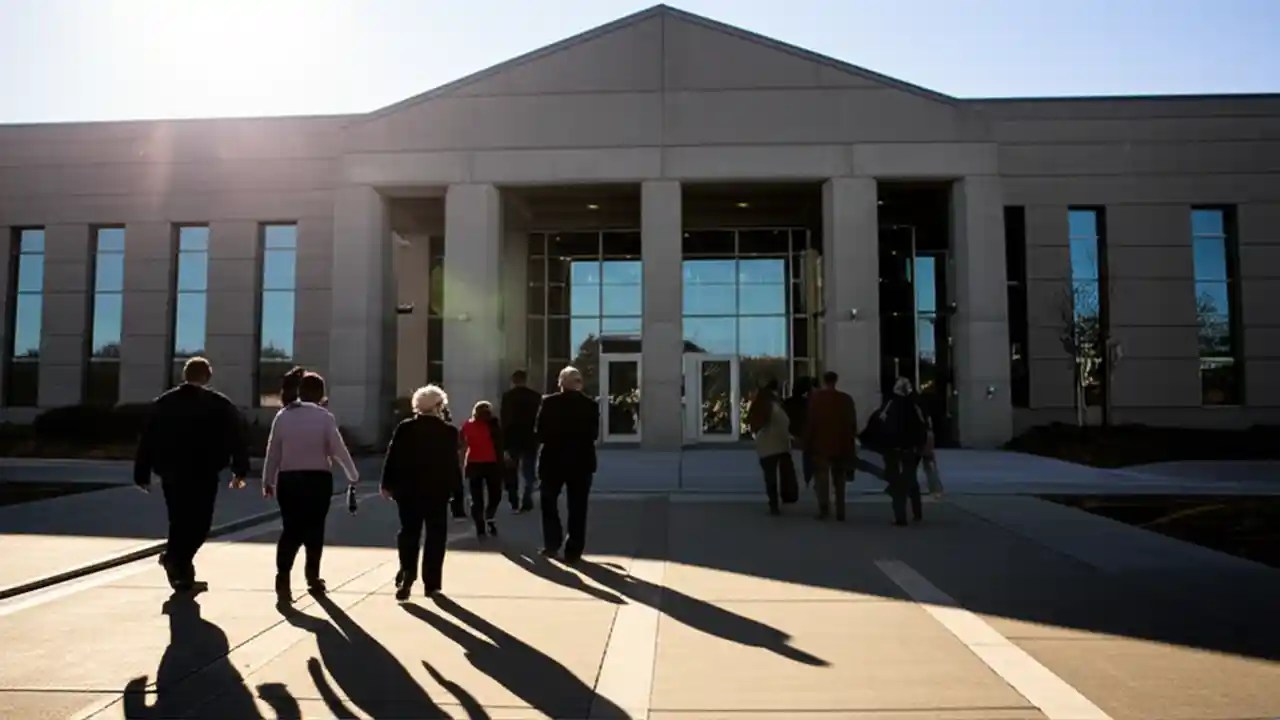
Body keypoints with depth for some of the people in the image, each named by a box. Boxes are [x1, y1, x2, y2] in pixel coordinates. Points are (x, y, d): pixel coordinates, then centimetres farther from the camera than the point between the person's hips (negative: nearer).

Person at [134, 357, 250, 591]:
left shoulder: (162, 403, 9)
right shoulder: (220, 404, -1)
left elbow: (147, 439, 8)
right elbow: (238, 436, -2)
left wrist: (142, 474, 12)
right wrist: (239, 470, 5)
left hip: (171, 475, 4)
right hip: (204, 475, -4)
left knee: (179, 521, 16)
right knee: (199, 523, 1)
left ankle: (177, 560, 16)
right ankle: (179, 560, -16)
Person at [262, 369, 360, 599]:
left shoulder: (282, 416, 1)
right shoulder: (324, 417, -7)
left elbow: (273, 452, 4)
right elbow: (338, 449, -7)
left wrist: (268, 481, 13)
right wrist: (353, 476, 5)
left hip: (288, 479, 2)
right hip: (318, 479, -2)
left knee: (290, 529, 5)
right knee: (314, 528, 11)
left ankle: (283, 578, -11)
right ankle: (313, 577, 22)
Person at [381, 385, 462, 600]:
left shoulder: (404, 428, -2)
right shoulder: (449, 431, -7)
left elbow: (392, 458, -1)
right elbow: (452, 463, -5)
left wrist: (387, 484, 6)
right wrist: (456, 487, 4)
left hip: (408, 489, 2)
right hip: (437, 490, -2)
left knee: (409, 532, 12)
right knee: (435, 535, 7)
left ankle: (406, 575, -3)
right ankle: (431, 583, 8)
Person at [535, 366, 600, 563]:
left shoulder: (549, 402, -7)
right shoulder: (591, 405, -2)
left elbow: (539, 433, -6)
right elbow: (594, 434, 4)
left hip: (553, 460, -1)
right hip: (581, 461, 1)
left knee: (549, 502, 17)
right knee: (577, 508, 8)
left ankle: (552, 543, 12)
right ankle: (573, 550, 8)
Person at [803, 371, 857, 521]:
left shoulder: (815, 397, -3)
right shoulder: (846, 399, 5)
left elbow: (810, 421, -7)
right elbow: (852, 423, 7)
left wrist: (807, 442, -1)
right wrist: (850, 441, 15)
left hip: (821, 444, -3)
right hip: (841, 445, 3)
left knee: (821, 475, -2)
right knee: (839, 479, 13)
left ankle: (824, 506, -20)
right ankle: (840, 512, 15)